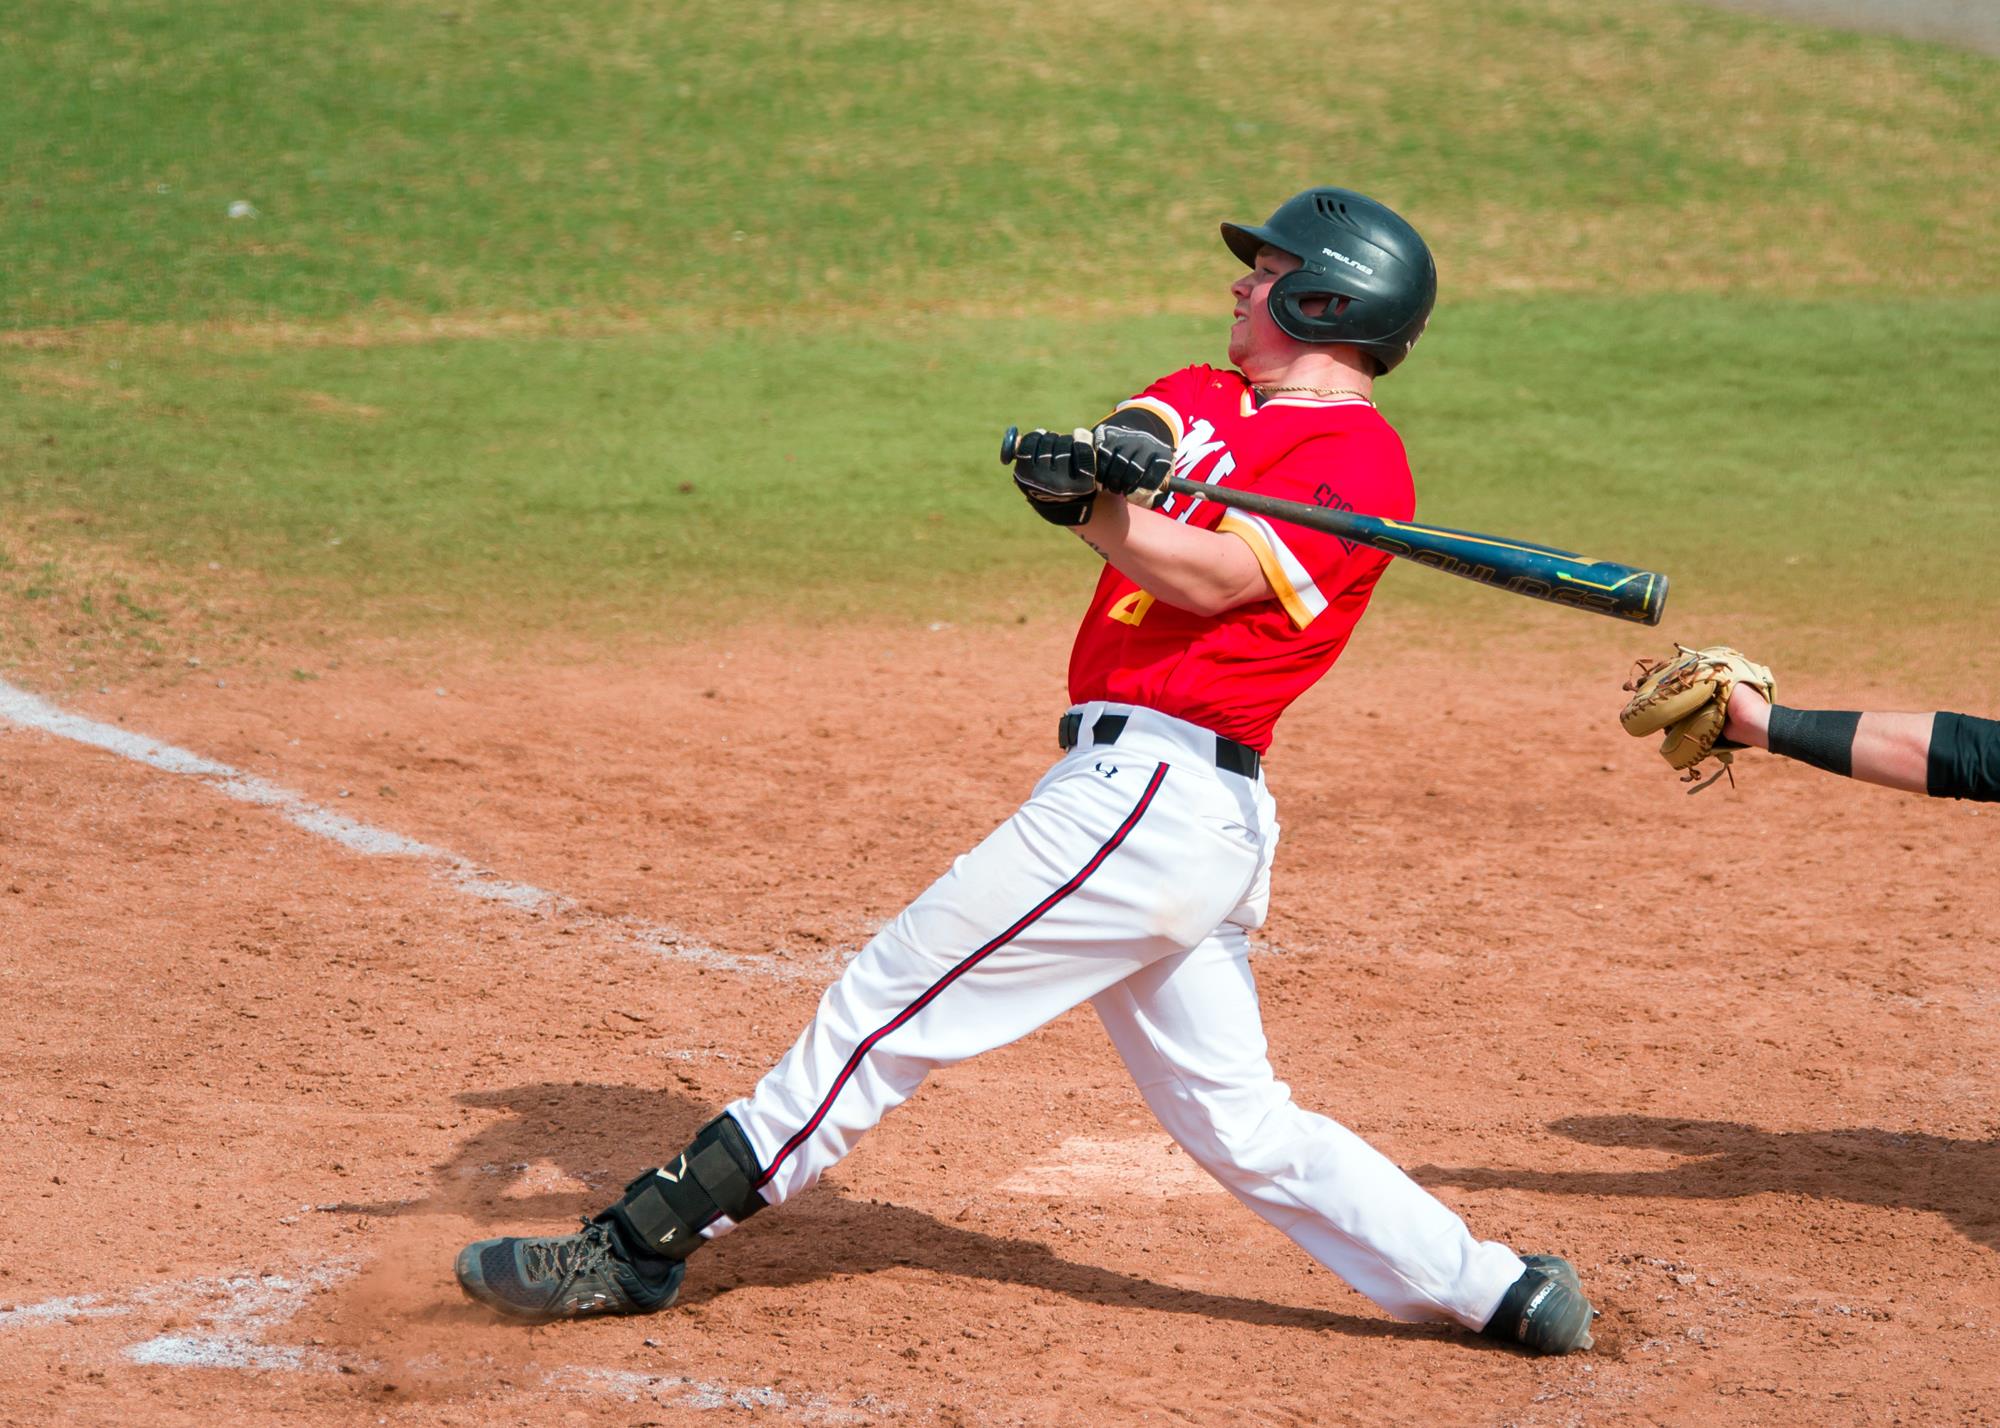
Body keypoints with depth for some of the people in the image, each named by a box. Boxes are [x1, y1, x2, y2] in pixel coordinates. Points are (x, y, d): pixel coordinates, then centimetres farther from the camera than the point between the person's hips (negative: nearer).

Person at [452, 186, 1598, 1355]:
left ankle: (641, 1246, -2)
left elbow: (1212, 576, -17)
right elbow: (1145, 435, 1)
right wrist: (1120, 447, -20)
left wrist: (1082, 498, -17)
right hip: (1181, 812, 9)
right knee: (1237, 1120, 11)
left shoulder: (1358, 455, -6)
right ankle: (1502, 1292, 11)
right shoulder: (1212, 396, 20)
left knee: (890, 1007, -6)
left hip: (1149, 794, -9)